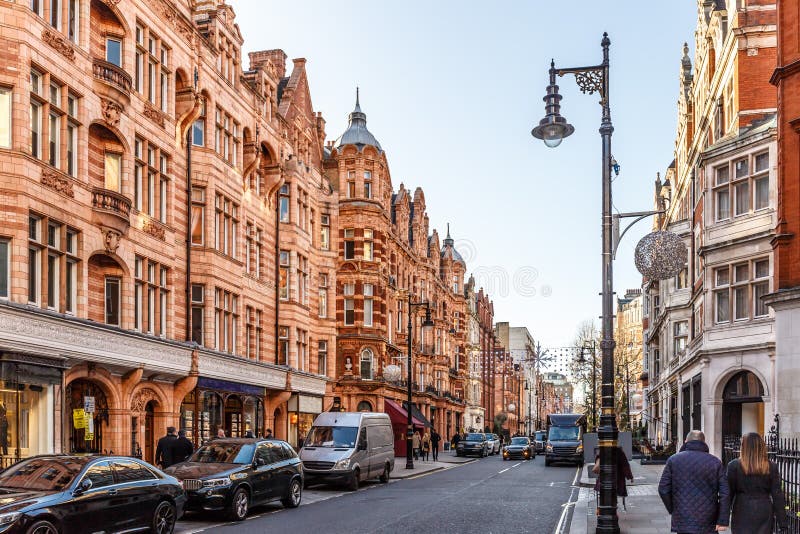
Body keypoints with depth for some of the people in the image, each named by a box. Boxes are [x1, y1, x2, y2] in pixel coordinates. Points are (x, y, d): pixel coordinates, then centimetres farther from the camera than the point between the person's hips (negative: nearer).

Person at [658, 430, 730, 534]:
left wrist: (672, 510, 13)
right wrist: (723, 520, -4)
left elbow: (663, 489, -1)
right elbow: (725, 493, -5)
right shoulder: (715, 462, 1)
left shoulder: (673, 460, 1)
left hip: (683, 522, 0)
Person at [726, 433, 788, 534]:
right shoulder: (771, 467, 1)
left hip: (742, 511, -2)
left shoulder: (734, 465, -5)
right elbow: (777, 495, 1)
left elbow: (729, 492, -2)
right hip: (765, 512, 2)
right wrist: (782, 522, 5)